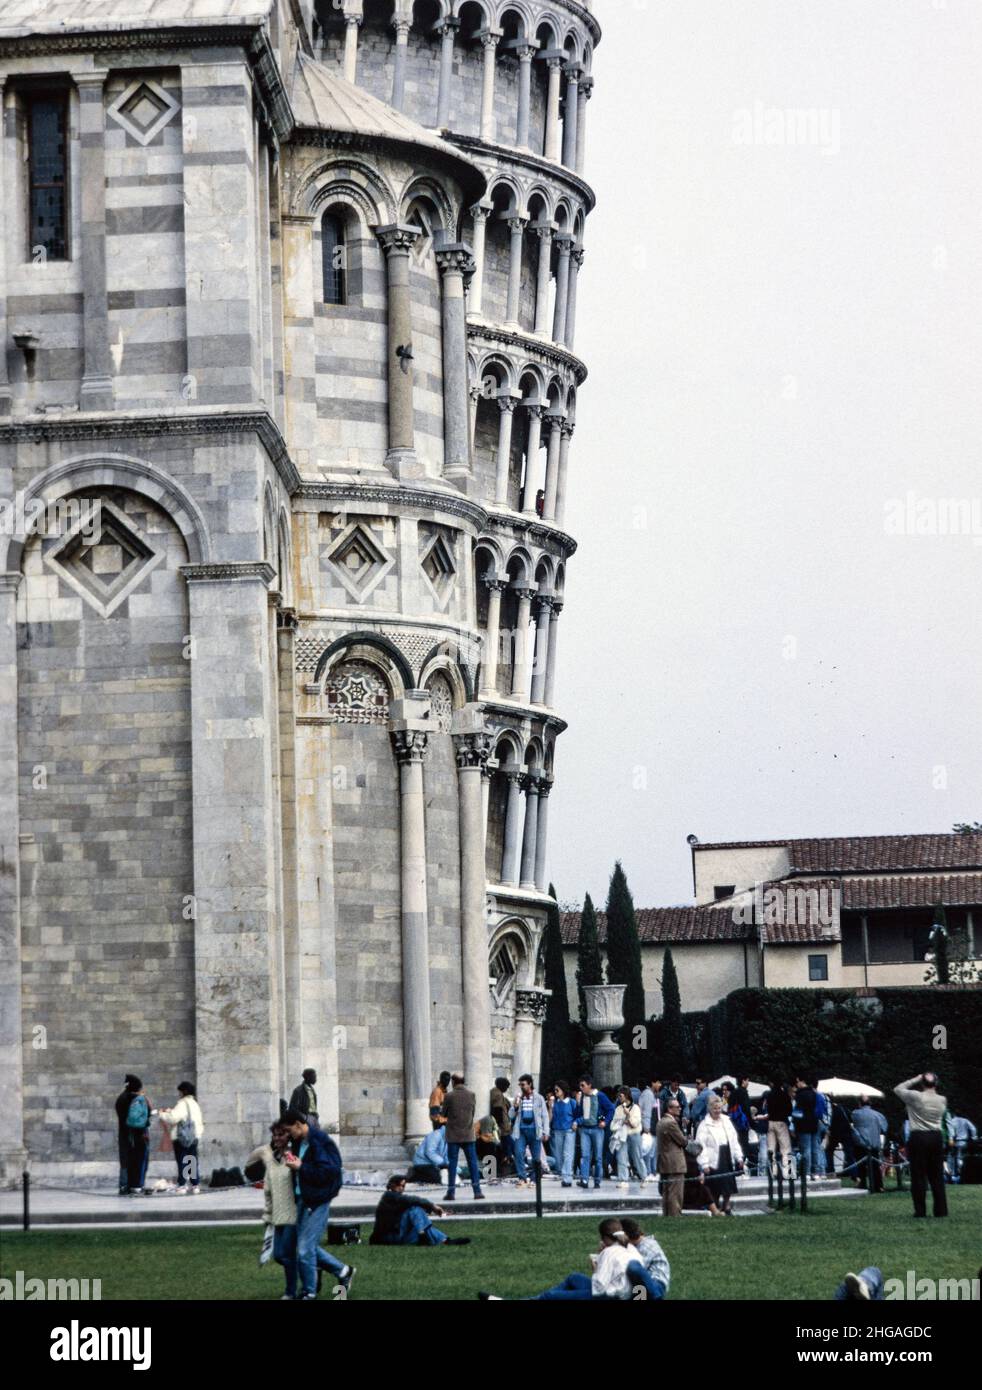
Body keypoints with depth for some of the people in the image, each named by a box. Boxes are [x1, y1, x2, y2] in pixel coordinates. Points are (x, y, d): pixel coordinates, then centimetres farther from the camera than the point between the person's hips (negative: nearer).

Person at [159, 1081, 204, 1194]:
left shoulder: (183, 1104, -12)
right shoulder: (195, 1104, 15)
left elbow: (173, 1118, -22)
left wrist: (163, 1114, -5)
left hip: (181, 1138, -8)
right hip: (194, 1137, 8)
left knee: (182, 1162, -5)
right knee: (193, 1162, 10)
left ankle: (181, 1186, -7)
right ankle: (194, 1186, 12)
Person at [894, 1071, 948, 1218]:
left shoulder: (916, 1097, -9)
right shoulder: (942, 1100, 3)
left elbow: (897, 1089, 3)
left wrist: (916, 1079, 7)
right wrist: (933, 1089, 19)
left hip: (918, 1138, -4)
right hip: (936, 1138, 4)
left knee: (919, 1176, 1)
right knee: (937, 1175, 9)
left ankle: (920, 1210, 0)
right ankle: (941, 1210, 7)